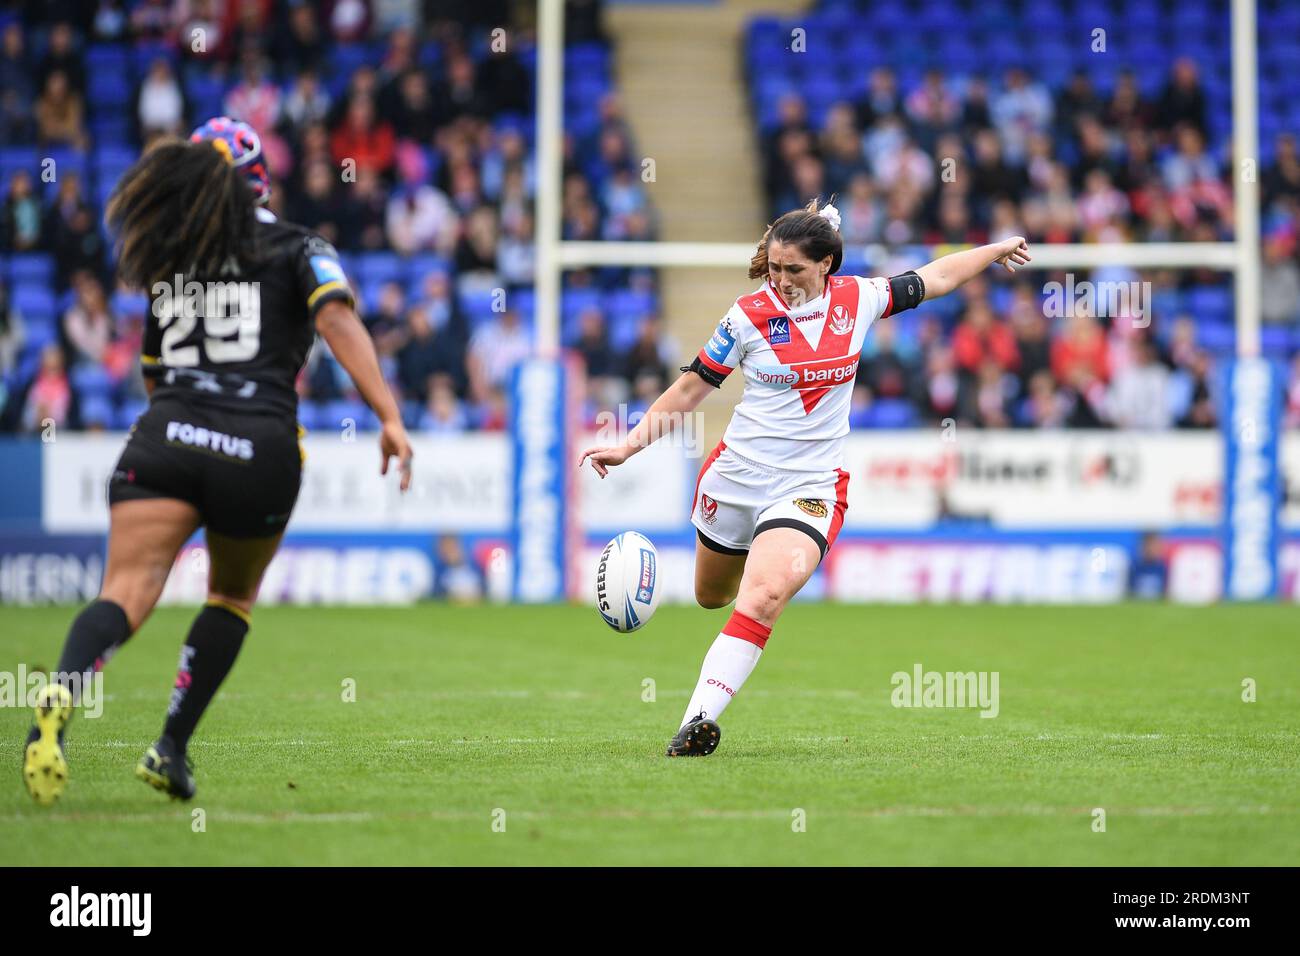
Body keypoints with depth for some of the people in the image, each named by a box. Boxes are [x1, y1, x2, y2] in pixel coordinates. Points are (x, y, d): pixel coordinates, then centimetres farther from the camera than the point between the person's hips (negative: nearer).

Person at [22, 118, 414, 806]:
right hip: (260, 445, -1)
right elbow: (339, 323, -7)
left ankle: (60, 696, -43)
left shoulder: (164, 260, 21)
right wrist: (390, 418, -12)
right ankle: (171, 750, 14)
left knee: (127, 591, -13)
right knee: (233, 596, 23)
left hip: (164, 438, 1)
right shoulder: (298, 249, 11)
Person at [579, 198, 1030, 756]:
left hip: (811, 486, -1)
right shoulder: (750, 315, -5)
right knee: (712, 596, 14)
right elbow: (690, 389, 2)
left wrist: (998, 249, 25)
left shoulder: (858, 299, -1)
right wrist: (628, 446, -4)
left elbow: (932, 280, 17)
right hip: (738, 474, 1)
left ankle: (698, 720, -27)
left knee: (765, 596, -24)